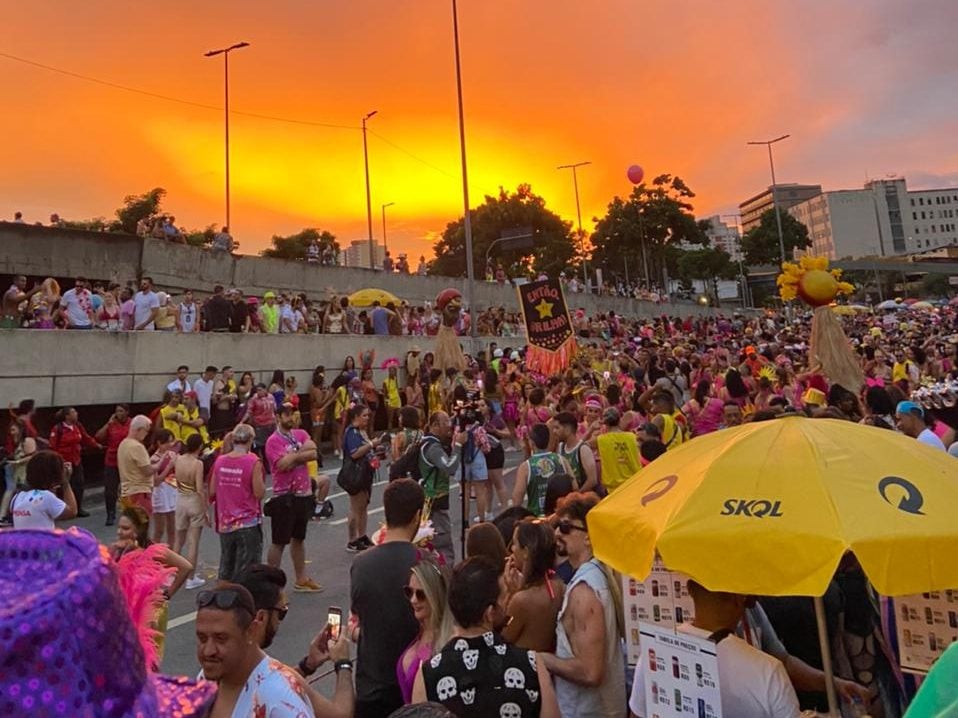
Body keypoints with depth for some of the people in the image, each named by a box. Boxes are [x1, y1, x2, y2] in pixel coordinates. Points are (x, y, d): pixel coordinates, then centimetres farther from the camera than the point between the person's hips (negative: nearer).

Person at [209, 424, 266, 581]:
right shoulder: (253, 462, -15)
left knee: (226, 569, 20)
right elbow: (259, 493, -14)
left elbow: (212, 492, 6)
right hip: (248, 523, -5)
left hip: (225, 523, 5)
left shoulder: (219, 461, 0)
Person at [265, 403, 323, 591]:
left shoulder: (301, 434, 7)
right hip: (284, 497, -6)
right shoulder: (273, 441, -11)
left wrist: (293, 456, -17)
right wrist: (301, 451, -11)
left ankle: (301, 579, 30)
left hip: (304, 494, 7)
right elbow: (283, 464, -24)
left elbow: (313, 454, -7)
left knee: (299, 538, 18)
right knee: (279, 542, 2)